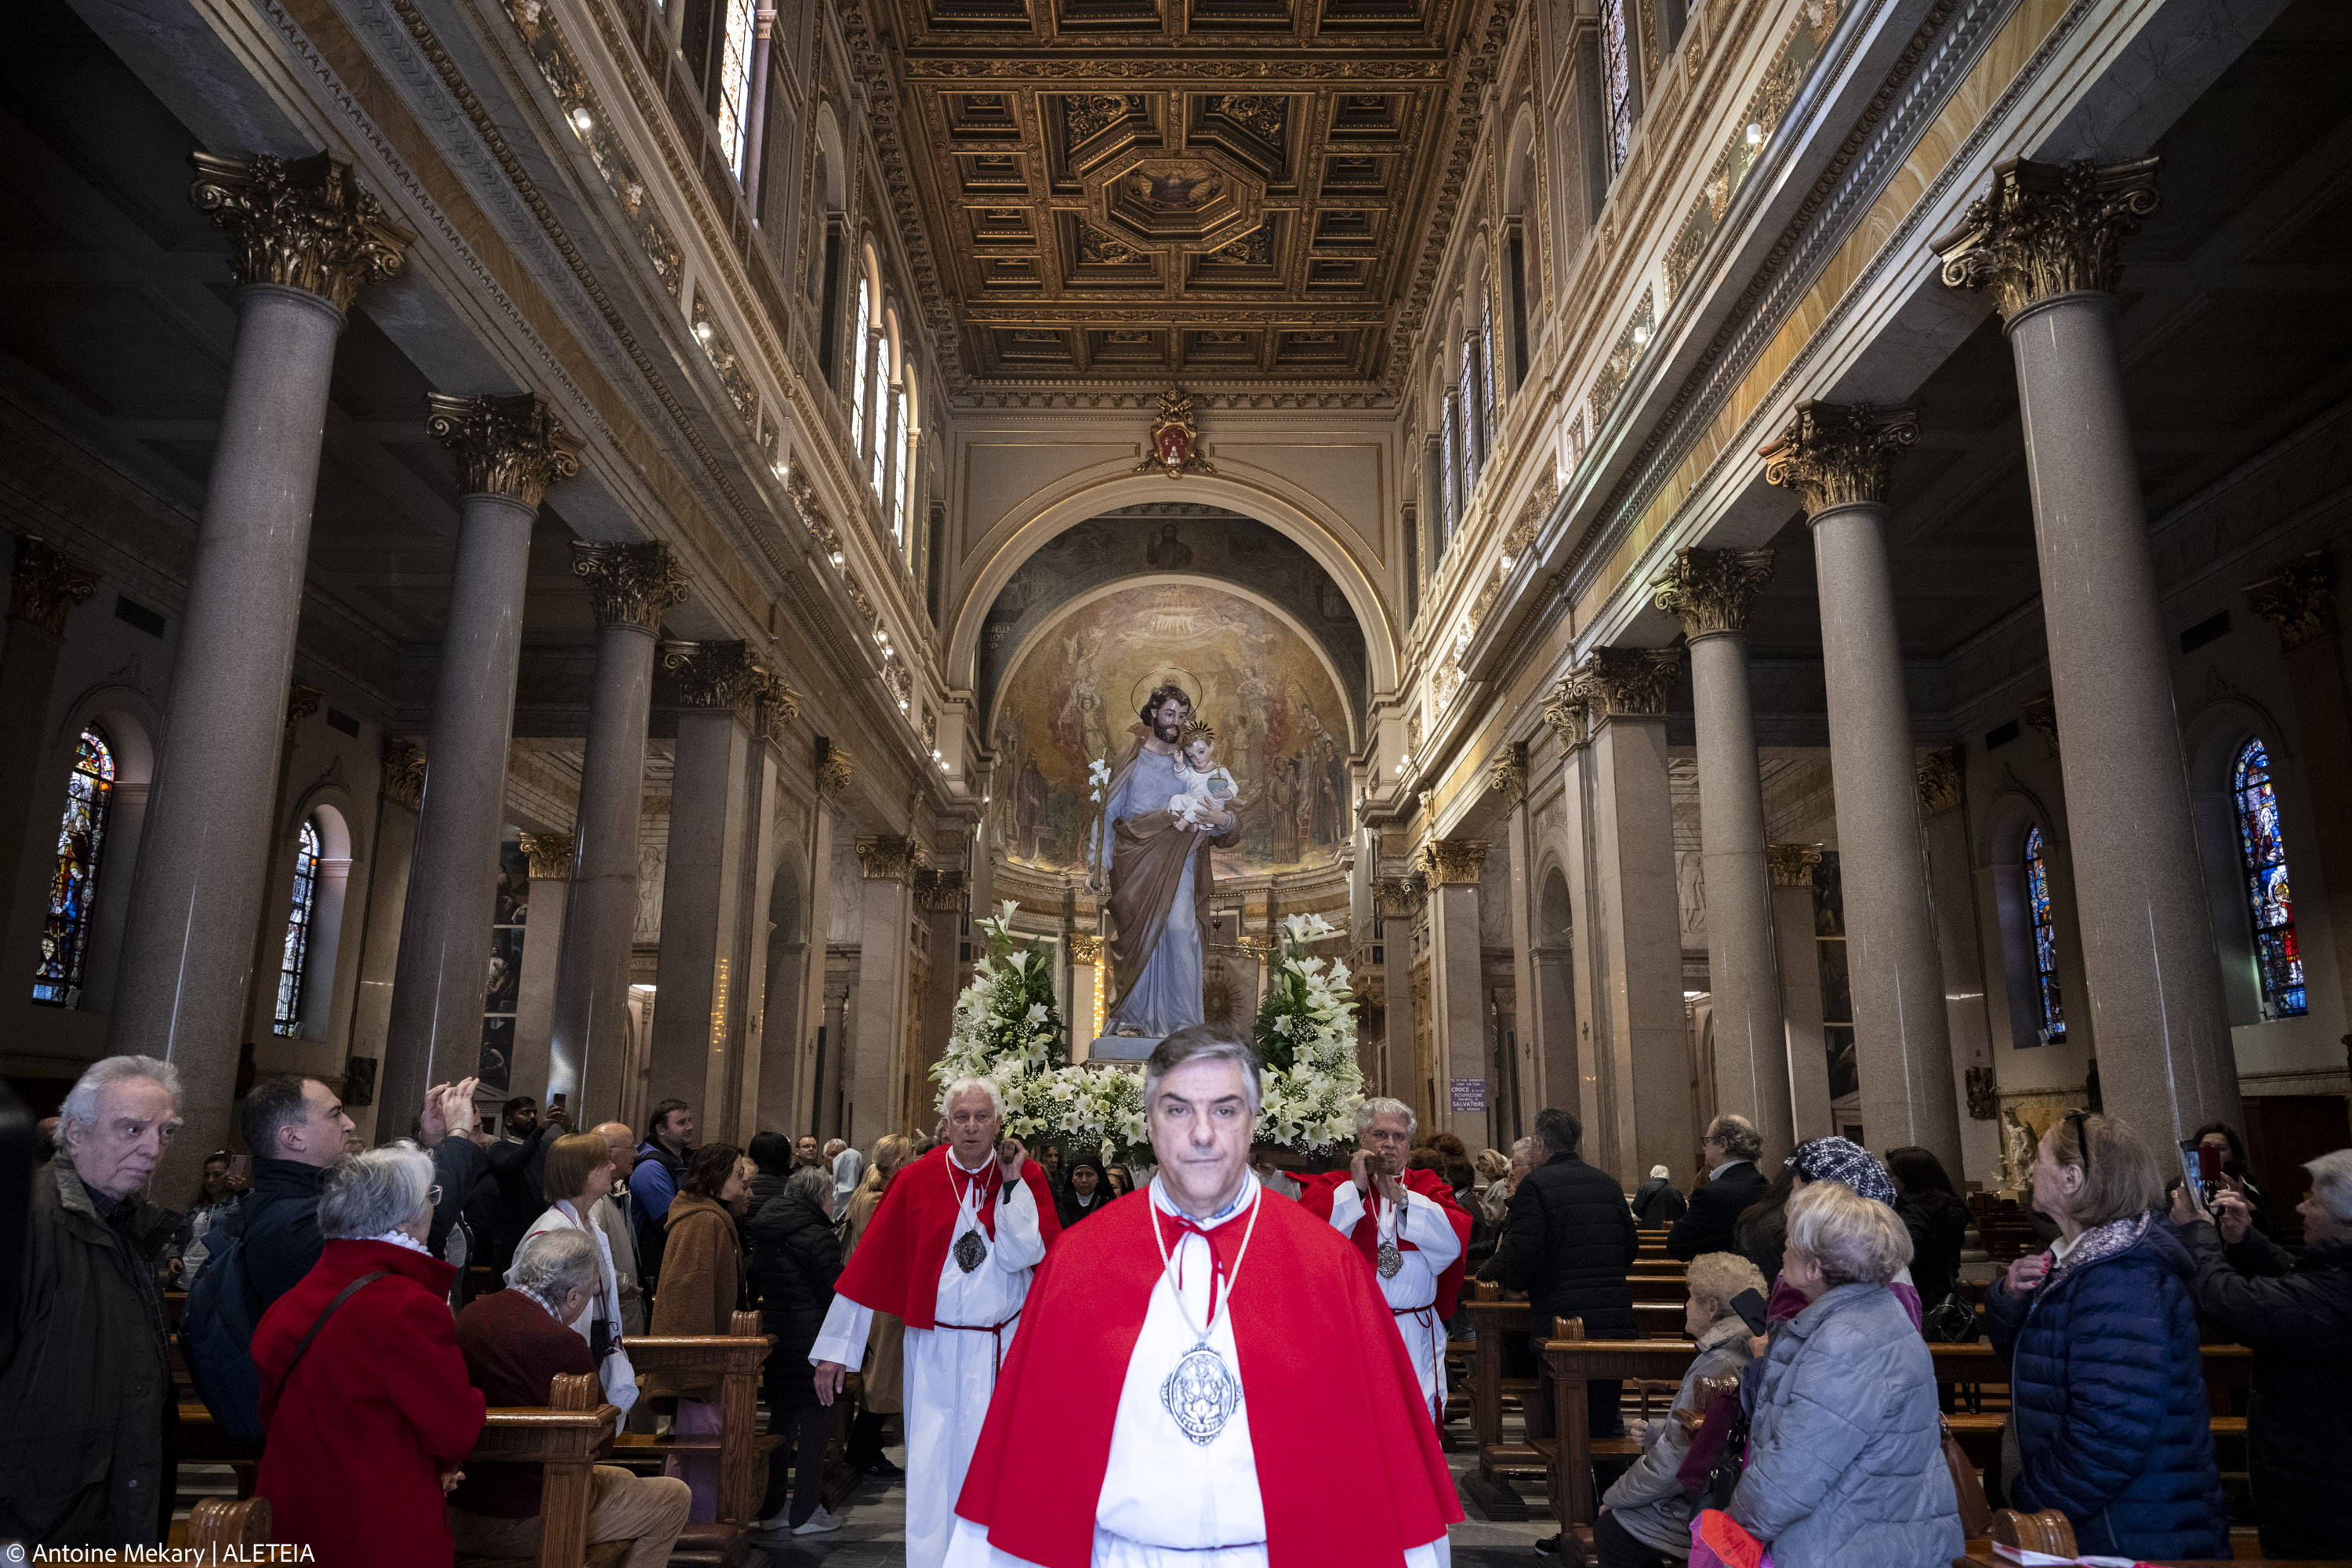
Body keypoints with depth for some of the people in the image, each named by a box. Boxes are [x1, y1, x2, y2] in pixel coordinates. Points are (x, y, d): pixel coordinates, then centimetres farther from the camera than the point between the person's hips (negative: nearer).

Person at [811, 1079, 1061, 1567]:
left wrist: (1012, 1181, -14)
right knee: (933, 1468, 3)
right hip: (935, 1348, 0)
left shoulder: (1025, 1176, -1)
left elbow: (1026, 1254, -12)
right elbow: (870, 1264, -2)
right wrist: (835, 1348, -2)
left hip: (1003, 1348, 0)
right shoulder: (917, 1180, -3)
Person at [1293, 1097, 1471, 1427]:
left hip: (1415, 1340, 2)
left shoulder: (1426, 1186, 14)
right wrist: (1356, 1188, -8)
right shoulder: (1333, 1186, 9)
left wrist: (1401, 1198, -9)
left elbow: (1457, 1237, -3)